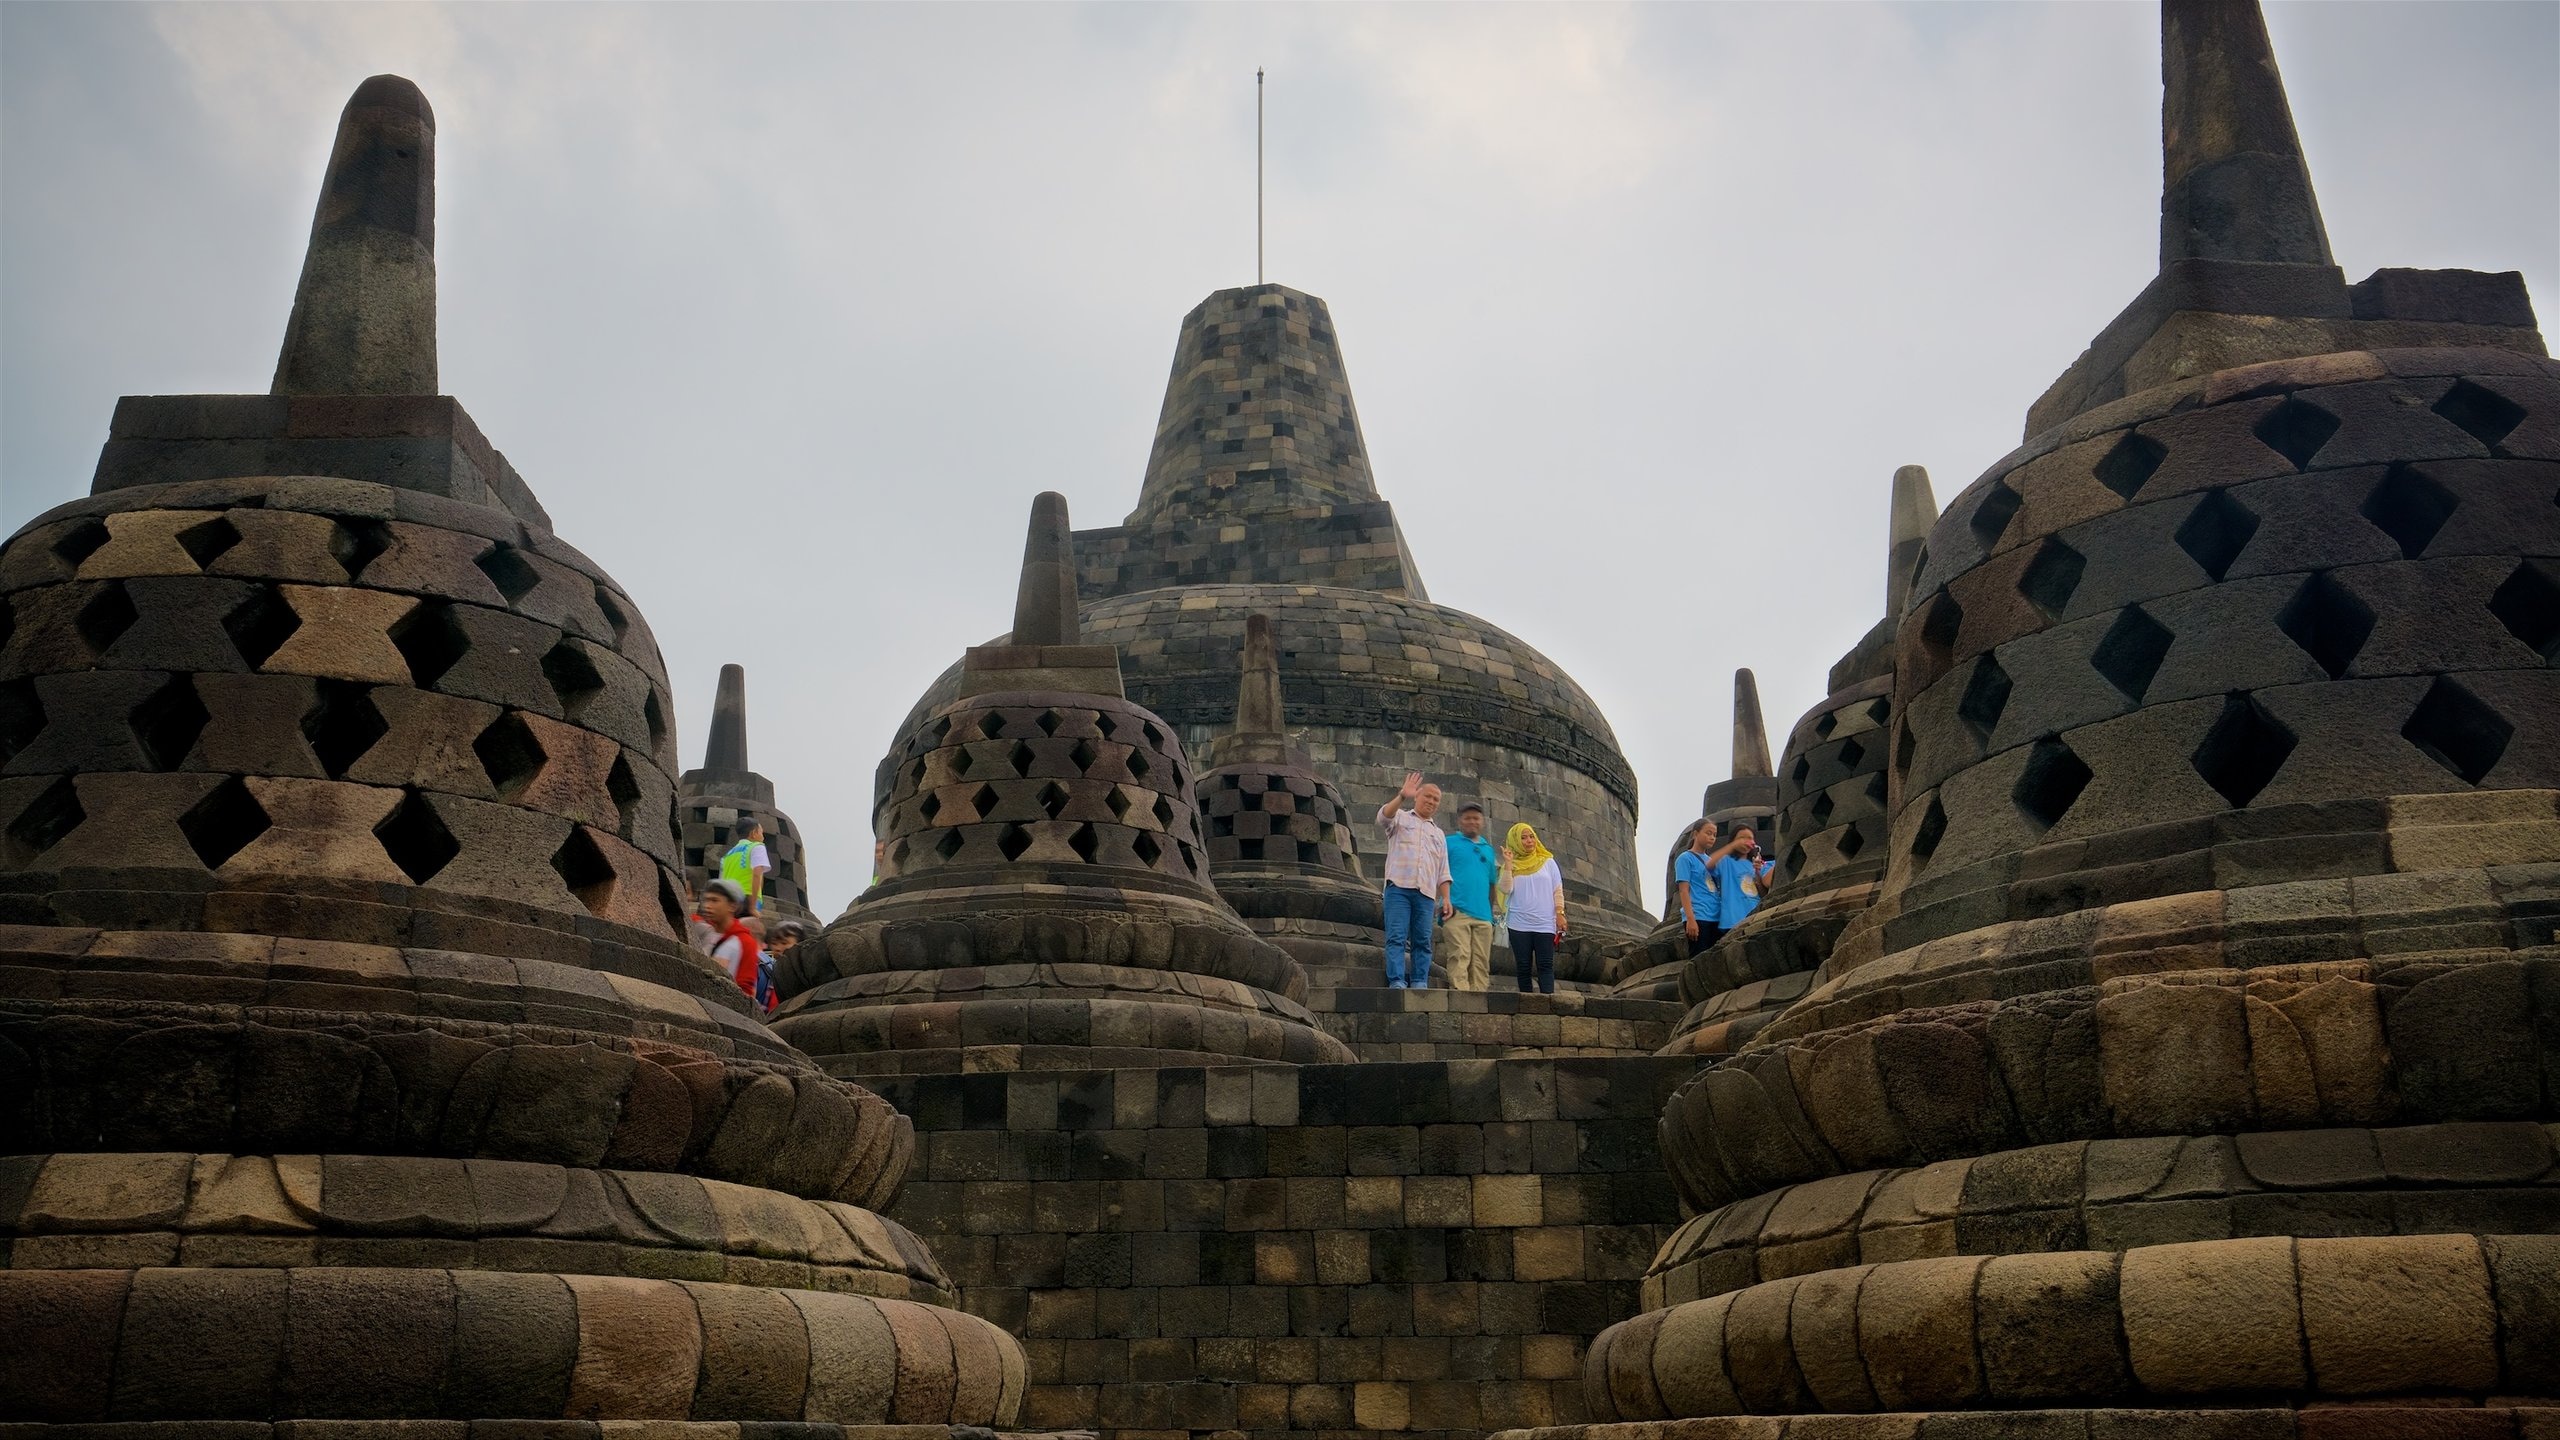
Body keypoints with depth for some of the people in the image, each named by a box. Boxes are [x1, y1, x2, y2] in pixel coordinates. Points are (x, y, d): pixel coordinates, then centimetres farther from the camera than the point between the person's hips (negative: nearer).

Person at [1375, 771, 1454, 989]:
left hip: (1426, 892, 4)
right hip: (1399, 887, -4)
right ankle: (1397, 983, -17)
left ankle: (1419, 984, 0)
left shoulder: (1439, 834, 27)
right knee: (1396, 937, -12)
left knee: (1422, 941, -1)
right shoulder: (1401, 818, 16)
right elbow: (1383, 816, -10)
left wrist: (1446, 898, 8)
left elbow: (1443, 872, 22)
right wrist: (1402, 796, -25)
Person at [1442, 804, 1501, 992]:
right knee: (1460, 956, -14)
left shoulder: (1488, 849, 23)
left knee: (1481, 961, 2)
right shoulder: (1450, 843, 8)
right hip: (1458, 911, -5)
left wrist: (1492, 912, 19)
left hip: (1483, 914, 5)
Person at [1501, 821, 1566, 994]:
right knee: (1523, 966, 0)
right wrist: (1508, 863, -9)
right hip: (1519, 925, 1)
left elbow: (1558, 891, 9)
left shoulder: (1547, 861, 10)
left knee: (1545, 965, -8)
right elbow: (1506, 888, -6)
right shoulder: (1511, 866, 9)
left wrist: (1560, 914, -2)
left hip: (1545, 924, -1)